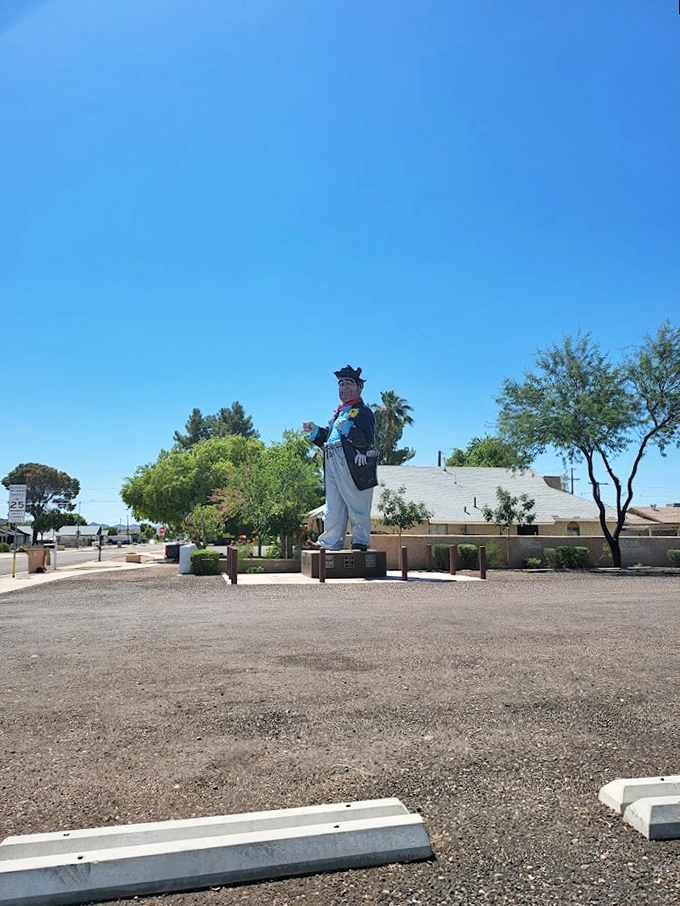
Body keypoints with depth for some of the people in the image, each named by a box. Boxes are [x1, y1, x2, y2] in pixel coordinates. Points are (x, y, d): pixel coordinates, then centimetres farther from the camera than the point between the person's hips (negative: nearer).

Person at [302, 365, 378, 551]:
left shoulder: (363, 411, -3)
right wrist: (314, 431, 13)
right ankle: (330, 542, 18)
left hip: (353, 465, -9)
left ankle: (360, 542, 7)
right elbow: (327, 438, 27)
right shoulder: (339, 412, 24)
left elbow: (367, 439, -17)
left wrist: (346, 427, -22)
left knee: (357, 507, -2)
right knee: (333, 508, 12)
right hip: (333, 463, 9)